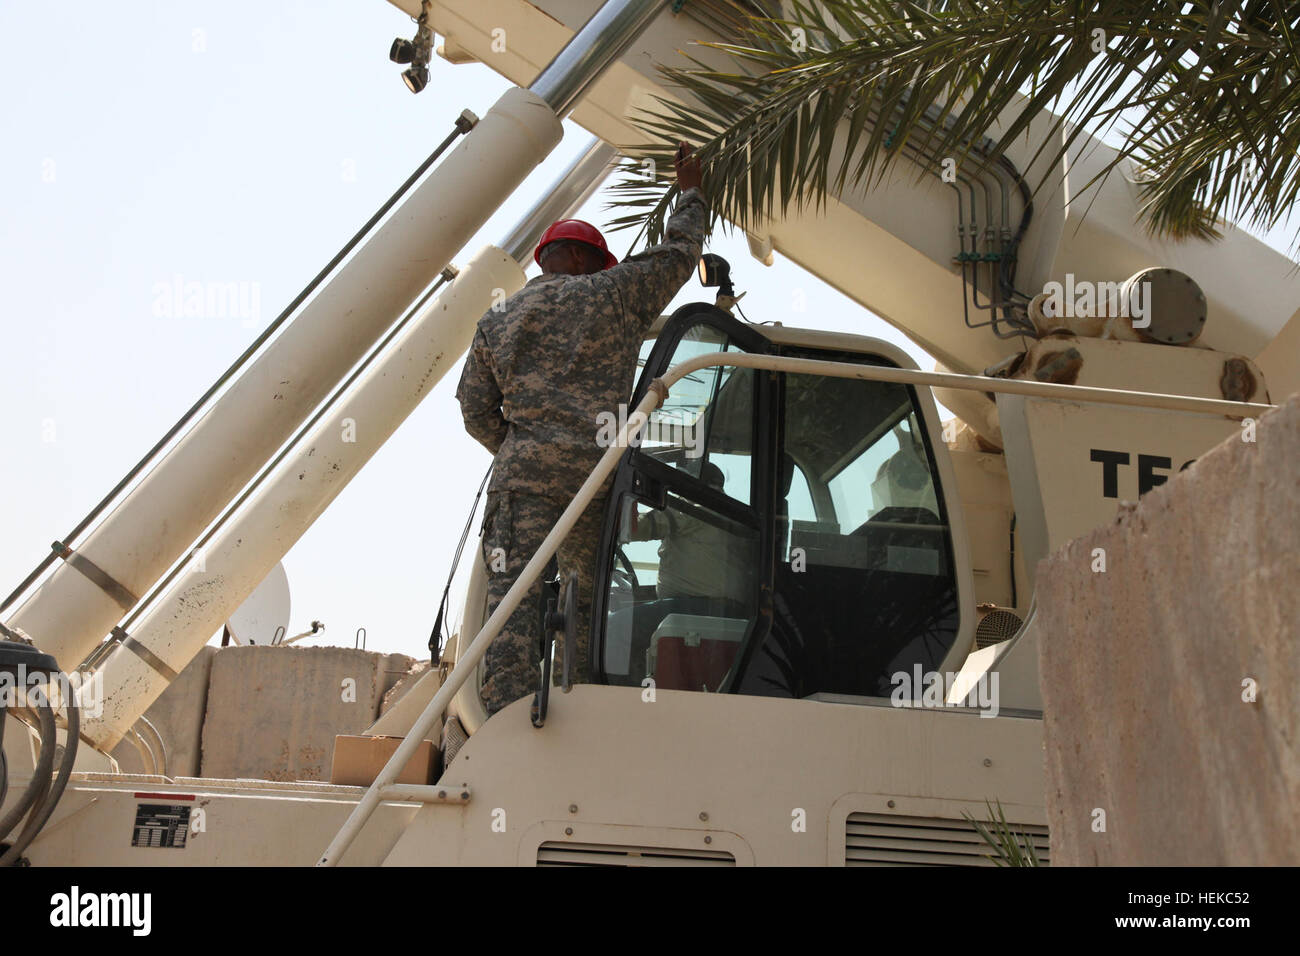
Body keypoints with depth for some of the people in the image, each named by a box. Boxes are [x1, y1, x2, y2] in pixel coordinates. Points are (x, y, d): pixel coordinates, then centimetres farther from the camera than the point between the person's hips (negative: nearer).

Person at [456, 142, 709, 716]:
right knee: (588, 601, 10)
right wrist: (690, 193, 38)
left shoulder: (496, 322, 18)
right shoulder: (614, 295, 10)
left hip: (523, 474, 1)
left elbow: (476, 410, 16)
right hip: (595, 472, -1)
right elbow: (678, 252, 22)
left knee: (513, 602, -6)